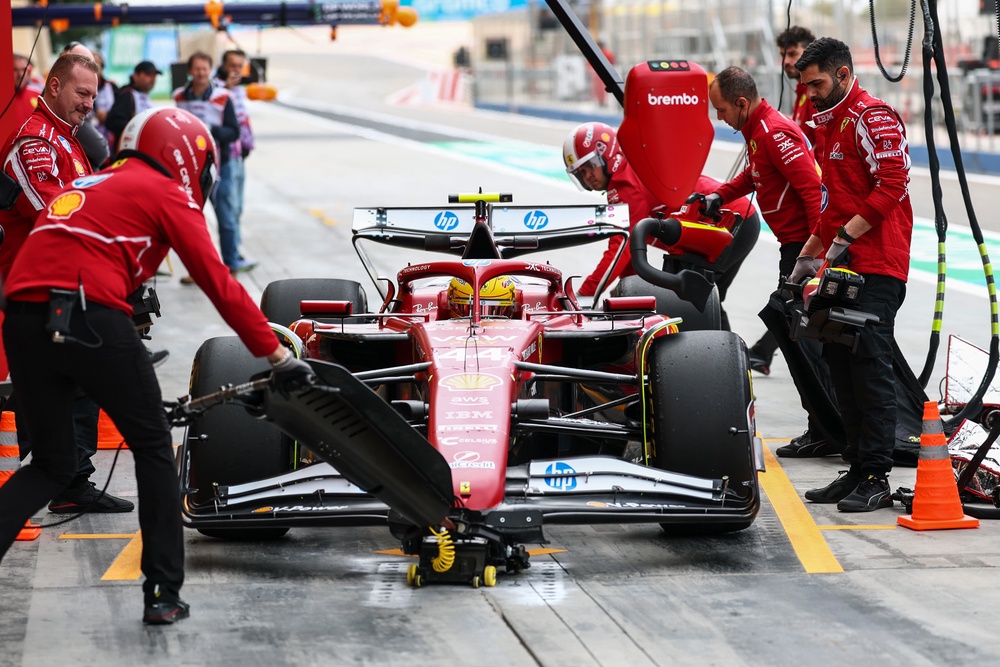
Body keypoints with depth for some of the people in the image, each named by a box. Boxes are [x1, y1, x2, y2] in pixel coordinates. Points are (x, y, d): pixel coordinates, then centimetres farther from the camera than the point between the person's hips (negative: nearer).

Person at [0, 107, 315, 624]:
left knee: (52, 464, 18)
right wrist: (277, 355, 5)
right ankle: (163, 594, 10)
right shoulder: (167, 193, 11)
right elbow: (217, 283, 4)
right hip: (90, 315, -6)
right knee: (153, 446, 11)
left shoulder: (85, 187, 32)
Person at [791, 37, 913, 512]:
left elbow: (893, 183, -20)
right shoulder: (829, 124, 21)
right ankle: (858, 468, 14)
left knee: (869, 362, -12)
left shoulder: (872, 117, -10)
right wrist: (809, 253, 26)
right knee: (841, 365, 8)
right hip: (842, 266, 10)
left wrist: (845, 236, -19)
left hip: (877, 268, -10)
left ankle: (877, 478, -11)